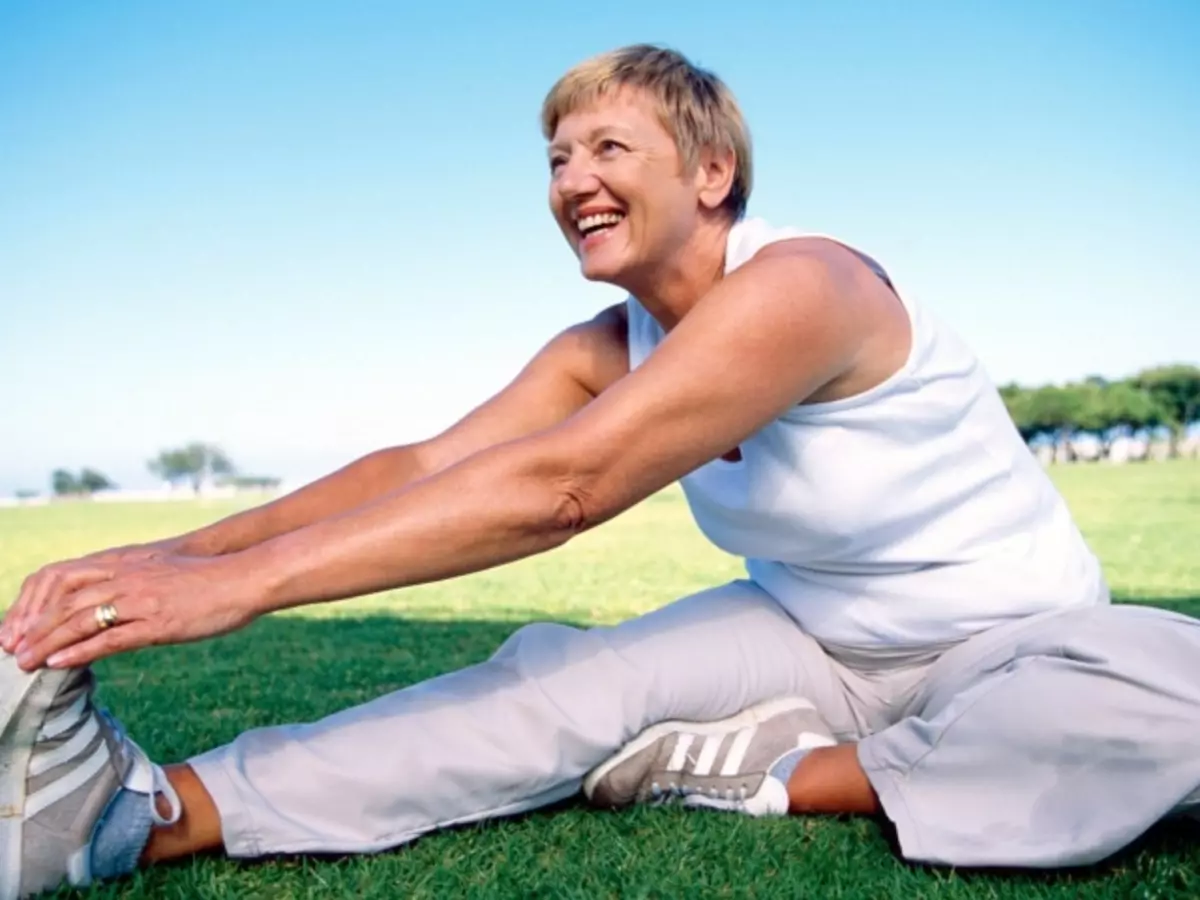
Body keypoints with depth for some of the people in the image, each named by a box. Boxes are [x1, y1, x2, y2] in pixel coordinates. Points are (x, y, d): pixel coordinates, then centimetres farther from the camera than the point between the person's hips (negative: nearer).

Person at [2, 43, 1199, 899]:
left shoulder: (801, 289, -27)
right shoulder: (607, 351, -2)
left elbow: (558, 489, -36)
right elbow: (427, 464, -14)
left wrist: (244, 579, -39)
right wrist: (181, 552, -28)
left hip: (1015, 645, -4)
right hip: (813, 641, 5)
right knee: (574, 675, -22)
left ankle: (788, 776, -24)